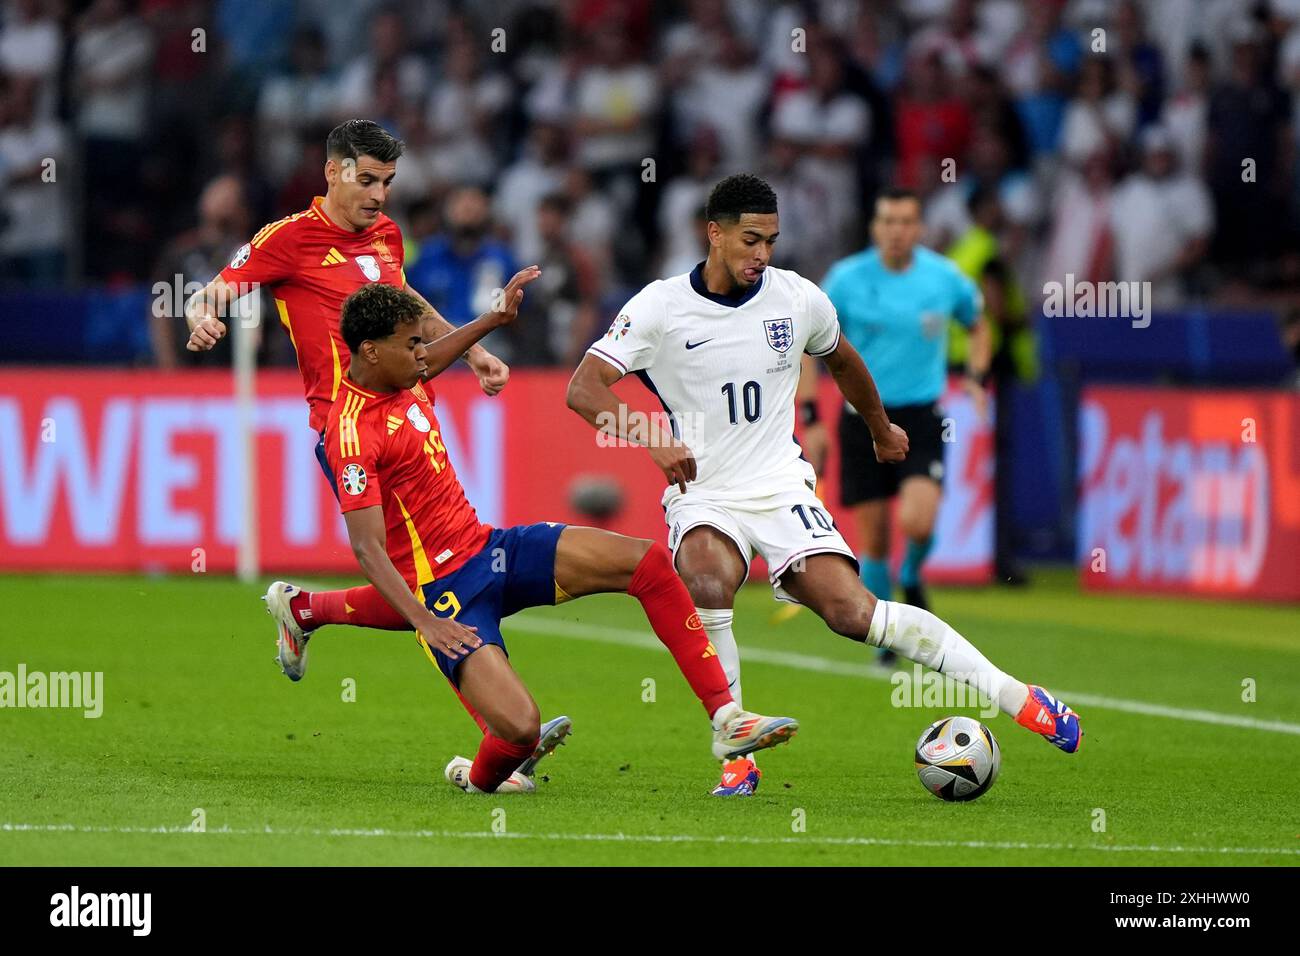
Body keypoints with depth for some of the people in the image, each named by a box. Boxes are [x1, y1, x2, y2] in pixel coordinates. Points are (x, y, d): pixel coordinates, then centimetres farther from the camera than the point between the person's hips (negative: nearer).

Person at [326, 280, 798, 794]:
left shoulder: (400, 381, 6)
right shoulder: (353, 431, -22)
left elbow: (429, 362, 34)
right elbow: (367, 548, -27)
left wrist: (497, 318, 38)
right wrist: (425, 622, -36)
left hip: (487, 545, 9)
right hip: (444, 588, -9)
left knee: (652, 564, -5)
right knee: (520, 728, -27)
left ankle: (726, 718, -3)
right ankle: (478, 777, 11)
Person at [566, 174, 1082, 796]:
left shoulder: (798, 299, 1)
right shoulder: (660, 307, -7)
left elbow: (842, 362, 24)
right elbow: (583, 389, -16)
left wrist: (880, 429, 40)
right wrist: (652, 438, -33)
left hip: (780, 487, 1)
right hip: (703, 497, -1)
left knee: (852, 612, -19)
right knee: (706, 582, -35)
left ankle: (1015, 696, -13)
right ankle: (737, 755, -24)